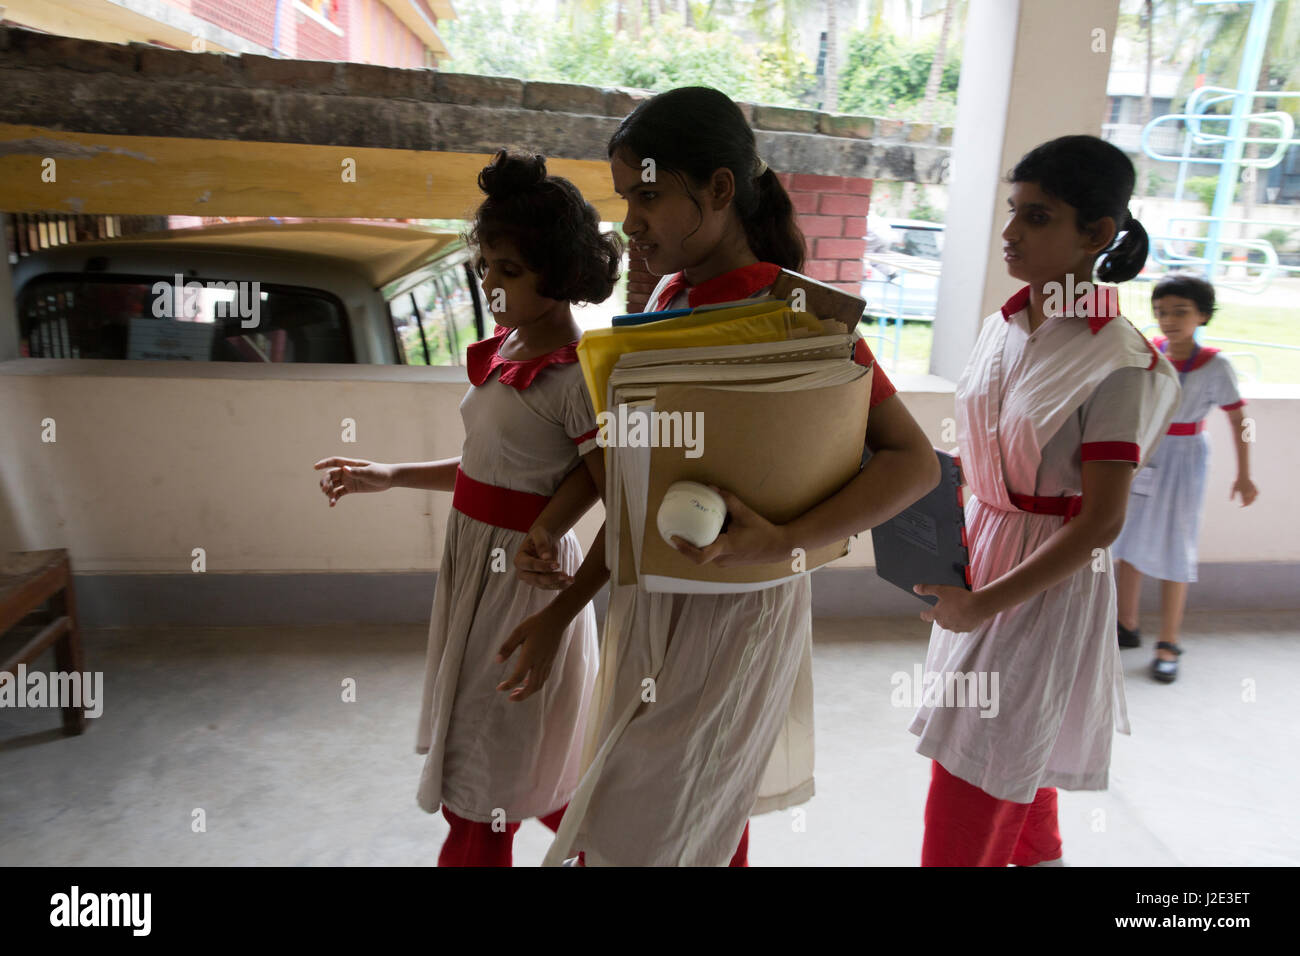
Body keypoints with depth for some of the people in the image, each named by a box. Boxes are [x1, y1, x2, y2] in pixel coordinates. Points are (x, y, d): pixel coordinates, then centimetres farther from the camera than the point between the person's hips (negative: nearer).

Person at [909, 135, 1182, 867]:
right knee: (1018, 774, 26)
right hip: (982, 553, 7)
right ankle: (1036, 852, 49)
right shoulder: (1003, 329, 1)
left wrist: (985, 604, -19)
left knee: (967, 806, 2)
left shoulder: (1117, 364, -20)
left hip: (1049, 580, -7)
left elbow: (1101, 523, -20)